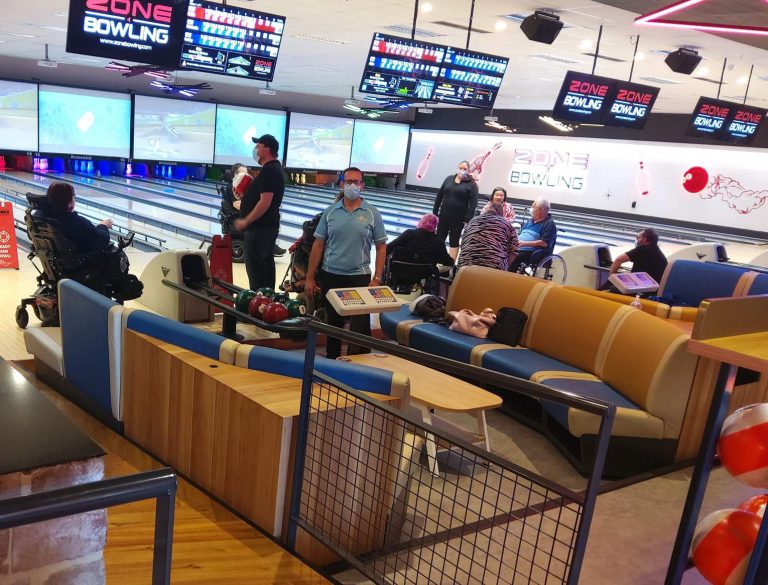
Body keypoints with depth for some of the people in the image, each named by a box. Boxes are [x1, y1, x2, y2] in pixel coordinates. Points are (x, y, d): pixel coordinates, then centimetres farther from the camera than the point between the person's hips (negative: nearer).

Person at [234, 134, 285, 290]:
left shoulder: (268, 171, -19)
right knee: (266, 265, 15)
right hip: (268, 226, 10)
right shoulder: (275, 168, 13)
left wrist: (245, 221, -19)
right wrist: (245, 193, 10)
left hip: (259, 228, -10)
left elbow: (265, 202, -25)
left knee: (255, 267, -4)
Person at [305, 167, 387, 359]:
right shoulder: (330, 212, 2)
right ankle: (331, 358, 29)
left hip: (359, 277, -2)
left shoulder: (372, 214, -2)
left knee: (360, 324, -1)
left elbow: (381, 247, 0)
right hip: (331, 276, 2)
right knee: (333, 322, 14)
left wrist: (377, 279, -7)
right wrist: (310, 278, 1)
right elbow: (318, 245, 3)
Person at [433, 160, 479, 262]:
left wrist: (468, 219, -19)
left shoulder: (472, 184, -5)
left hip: (458, 218, -3)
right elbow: (439, 196, 8)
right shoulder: (449, 179, 5)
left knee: (454, 241, 6)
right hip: (444, 215, 3)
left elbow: (473, 203, -11)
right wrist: (435, 212, 6)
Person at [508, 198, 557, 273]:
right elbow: (520, 234, 28)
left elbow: (545, 243, -14)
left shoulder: (549, 224, -2)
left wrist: (524, 243, -17)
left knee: (515, 258, -35)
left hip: (532, 253, -8)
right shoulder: (530, 221, 23)